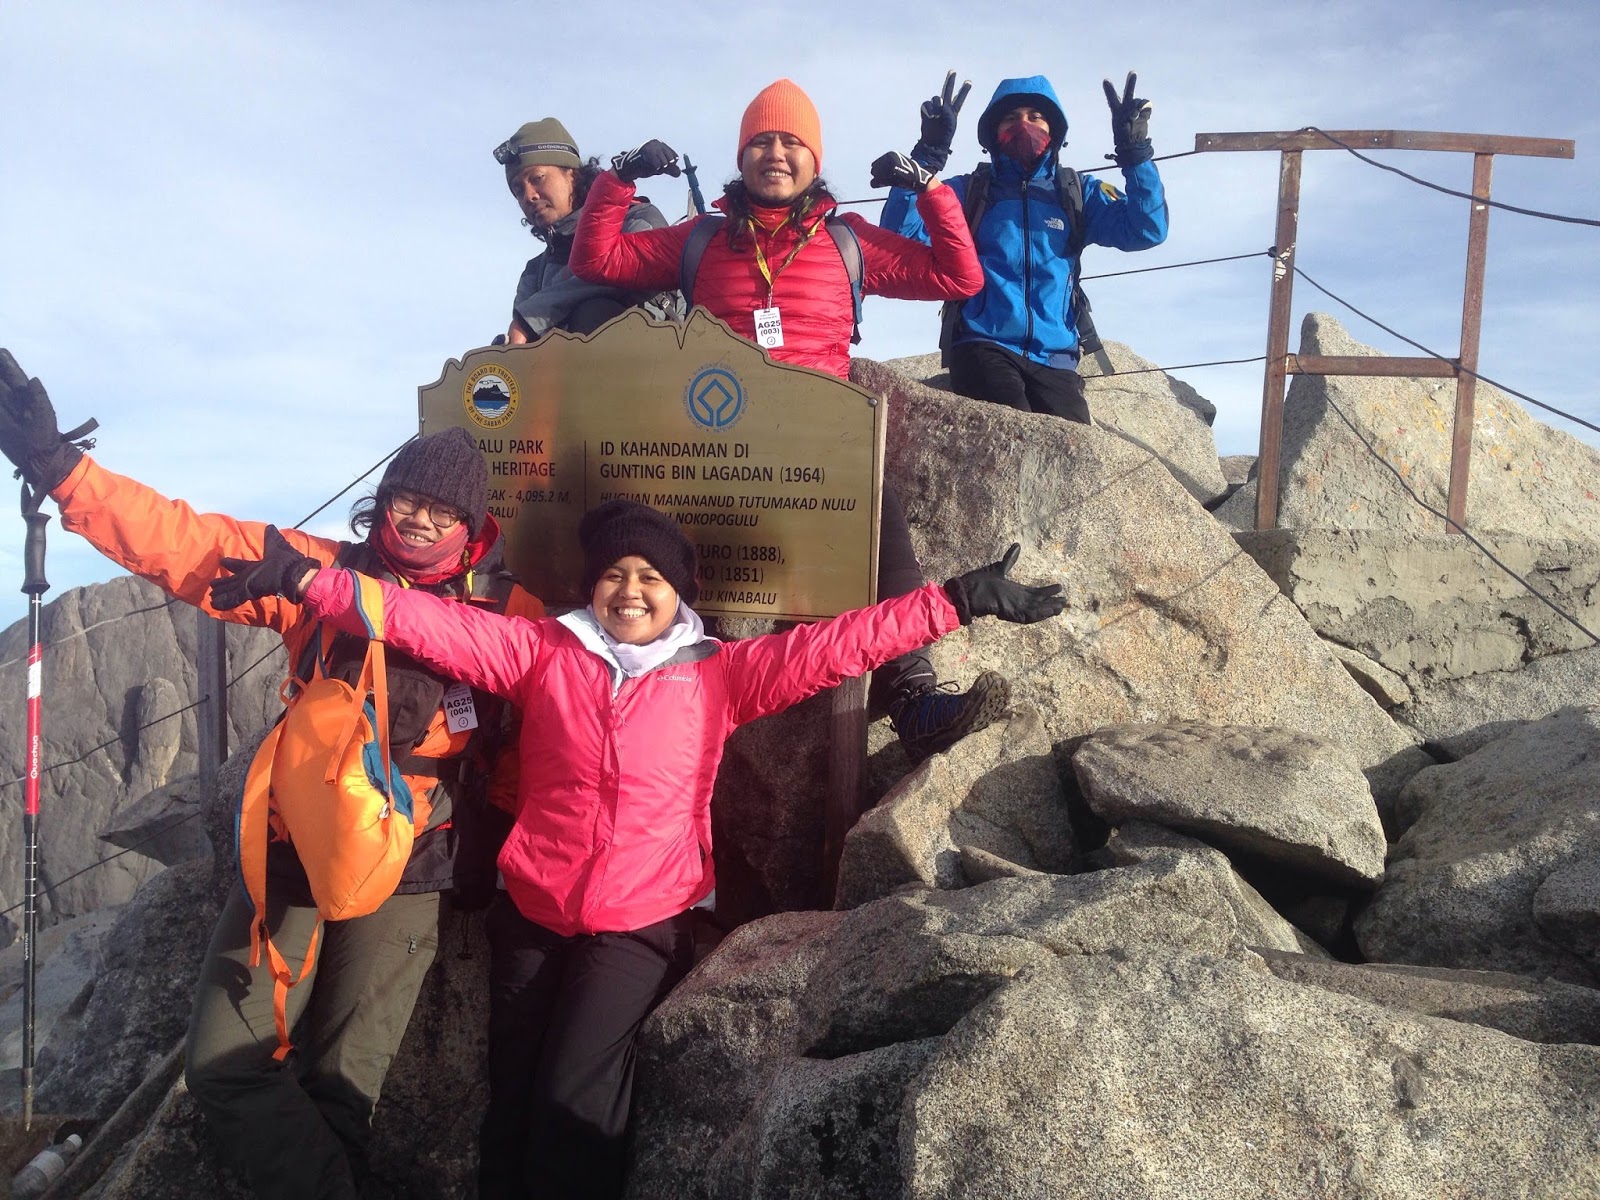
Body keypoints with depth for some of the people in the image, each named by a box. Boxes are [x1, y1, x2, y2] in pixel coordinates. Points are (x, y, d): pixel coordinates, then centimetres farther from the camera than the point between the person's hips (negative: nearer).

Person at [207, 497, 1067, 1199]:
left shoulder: (720, 674, -1)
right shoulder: (542, 652, 3)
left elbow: (838, 644, -7)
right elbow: (428, 622, -2)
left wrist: (958, 602, -13)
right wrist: (306, 579, -9)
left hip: (641, 925, -2)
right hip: (531, 912, 2)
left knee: (571, 1105, -7)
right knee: (511, 1101, 9)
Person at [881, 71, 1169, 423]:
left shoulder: (1079, 193, 18)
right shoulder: (968, 192, 13)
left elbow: (1146, 230, 5)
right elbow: (900, 232, -1)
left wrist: (1135, 153, -4)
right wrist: (928, 153, -9)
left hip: (1054, 359, 3)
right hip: (982, 348, -2)